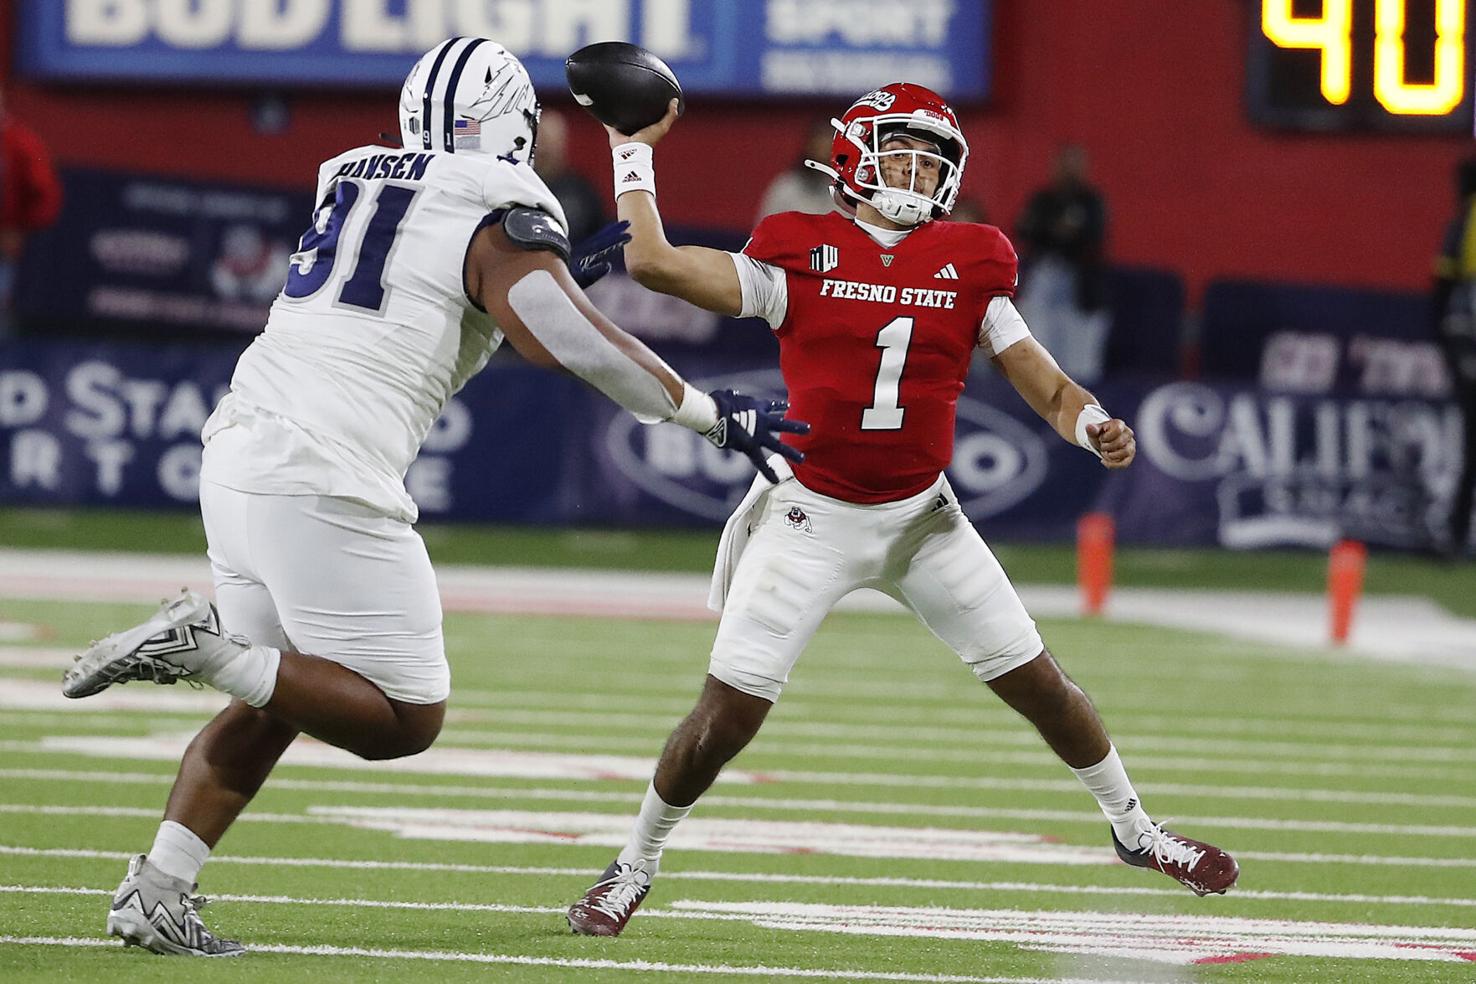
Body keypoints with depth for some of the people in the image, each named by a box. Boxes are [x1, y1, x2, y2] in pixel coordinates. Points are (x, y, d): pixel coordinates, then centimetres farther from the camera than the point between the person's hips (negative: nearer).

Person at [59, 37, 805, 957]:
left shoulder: (353, 184, 18)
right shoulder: (499, 219, -3)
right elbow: (569, 339, -16)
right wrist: (718, 415, -9)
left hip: (240, 455, 8)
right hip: (325, 485, -8)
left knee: (270, 702, 19)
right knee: (404, 721, 0)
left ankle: (155, 891, 9)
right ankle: (209, 643, -14)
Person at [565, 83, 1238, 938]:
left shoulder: (970, 266, -1)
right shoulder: (798, 257, -7)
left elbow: (1045, 386, -1)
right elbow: (654, 262, -12)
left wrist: (1096, 428, -21)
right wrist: (632, 153, -4)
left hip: (923, 517, 3)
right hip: (812, 519, -2)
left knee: (1041, 686, 6)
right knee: (725, 719, -7)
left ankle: (1136, 829, 29)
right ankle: (635, 867, 15)